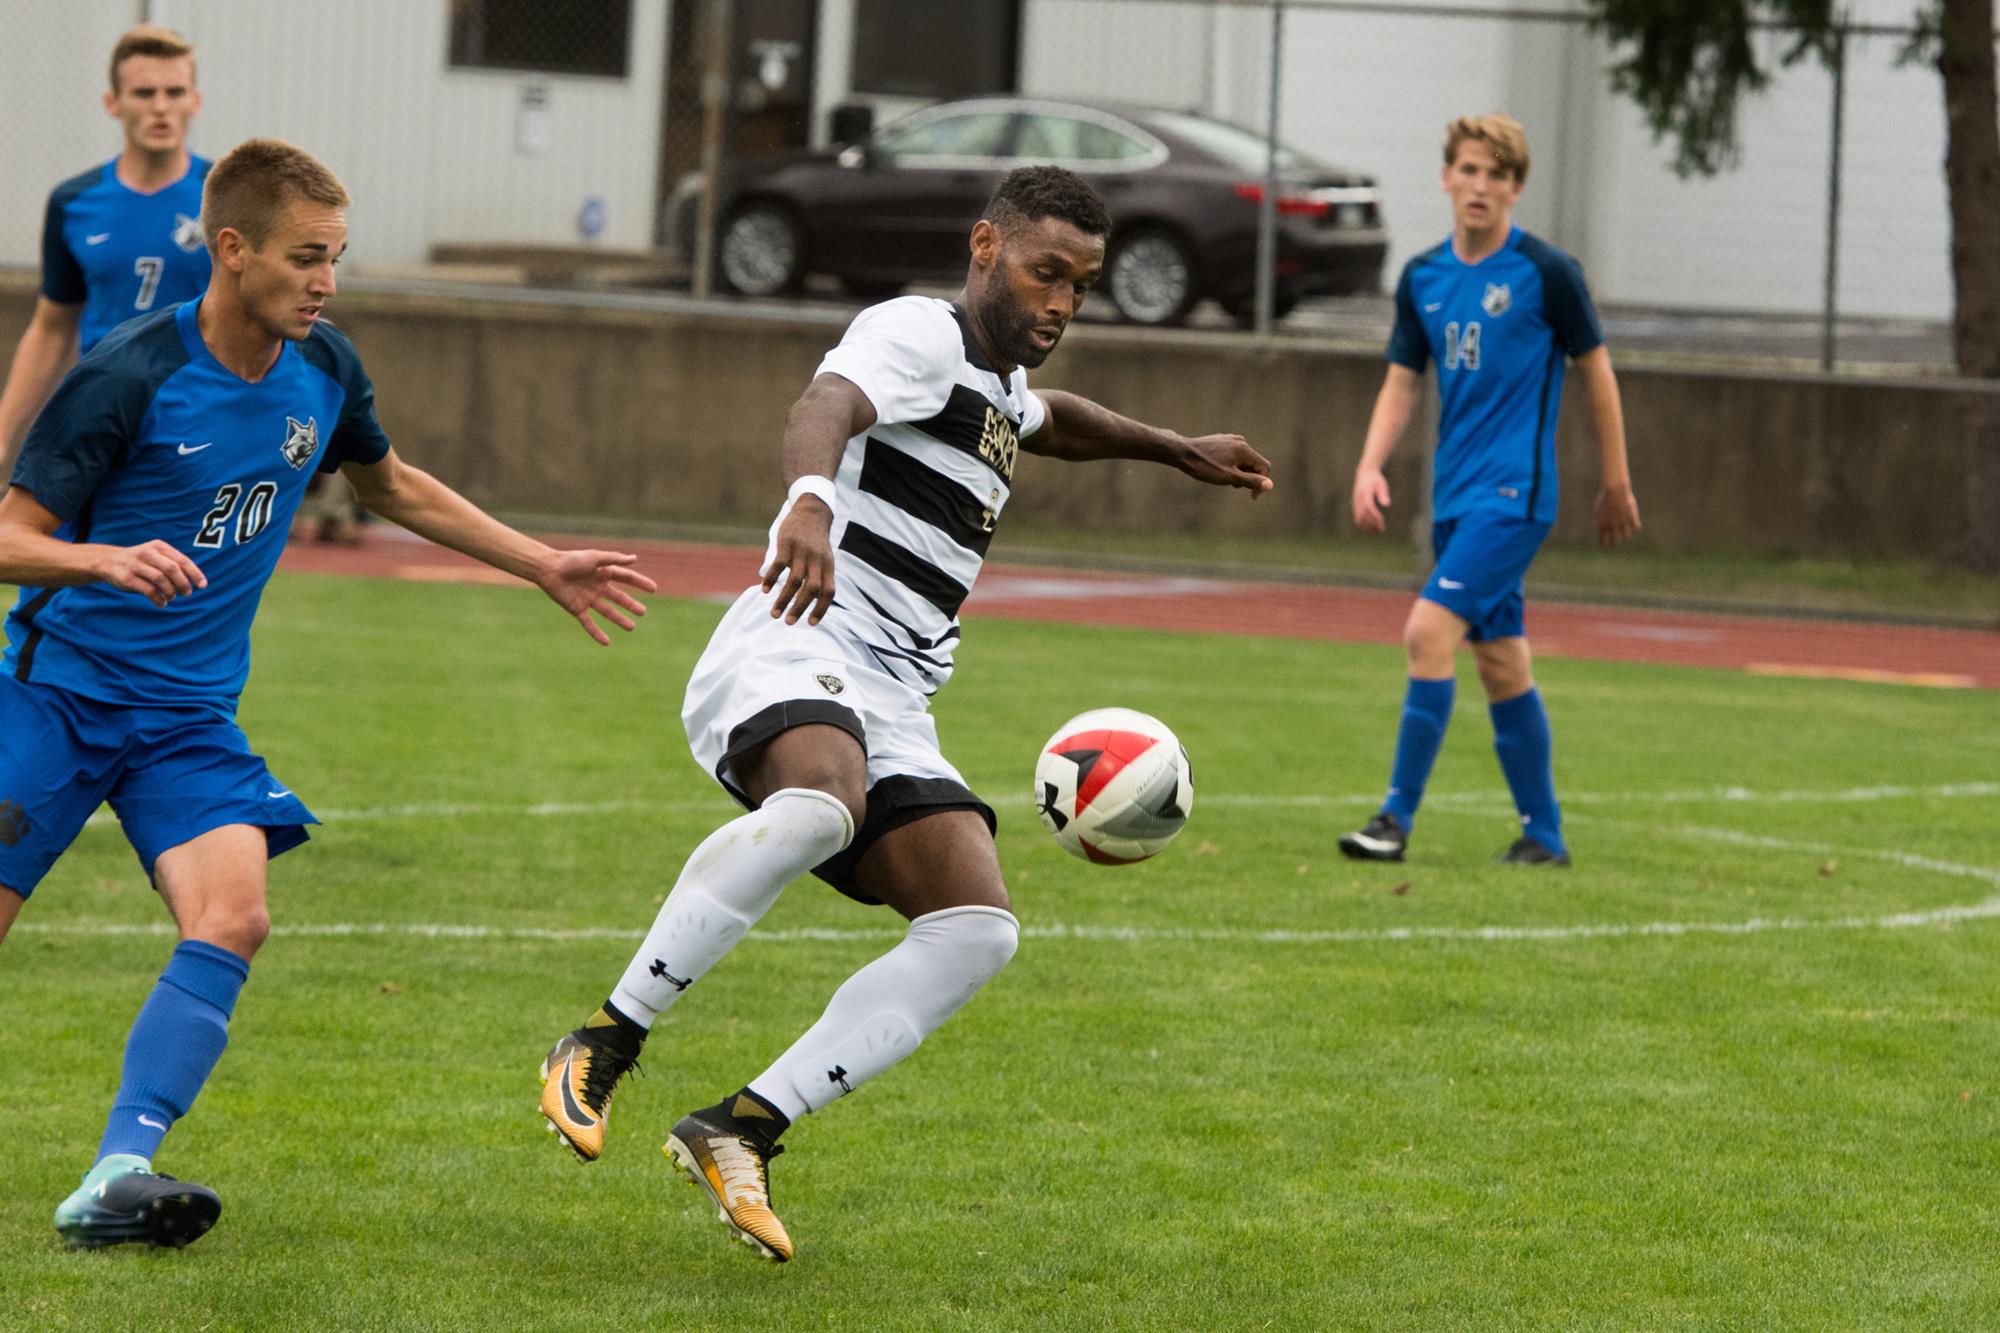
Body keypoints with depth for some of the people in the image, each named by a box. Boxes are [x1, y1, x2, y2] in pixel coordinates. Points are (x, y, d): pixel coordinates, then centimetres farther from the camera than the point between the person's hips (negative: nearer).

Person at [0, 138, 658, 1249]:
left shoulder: (323, 371, 2)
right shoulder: (128, 378, -16)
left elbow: (392, 485, 23)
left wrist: (545, 566, 24)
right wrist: (106, 559, -35)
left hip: (191, 716, 4)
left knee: (232, 919, -20)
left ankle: (117, 1177, -25)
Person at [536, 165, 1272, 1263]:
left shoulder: (999, 389, 27)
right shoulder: (918, 334, -4)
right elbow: (825, 409, -28)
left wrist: (1177, 451, 59)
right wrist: (809, 501, -50)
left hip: (891, 713, 9)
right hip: (791, 652, -9)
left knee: (978, 929, -14)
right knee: (818, 803, -42)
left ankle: (739, 1129, -13)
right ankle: (600, 1048, -30)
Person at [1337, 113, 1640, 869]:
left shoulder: (1546, 273, -7)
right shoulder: (1423, 278, 8)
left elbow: (1596, 372, 1)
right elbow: (1402, 381, 13)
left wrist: (1616, 484, 5)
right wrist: (1370, 467, -3)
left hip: (1515, 494, -6)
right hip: (1456, 495, 6)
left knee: (1429, 631, -18)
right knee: (1502, 661, 10)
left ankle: (1398, 818, -15)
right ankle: (1543, 832, 18)